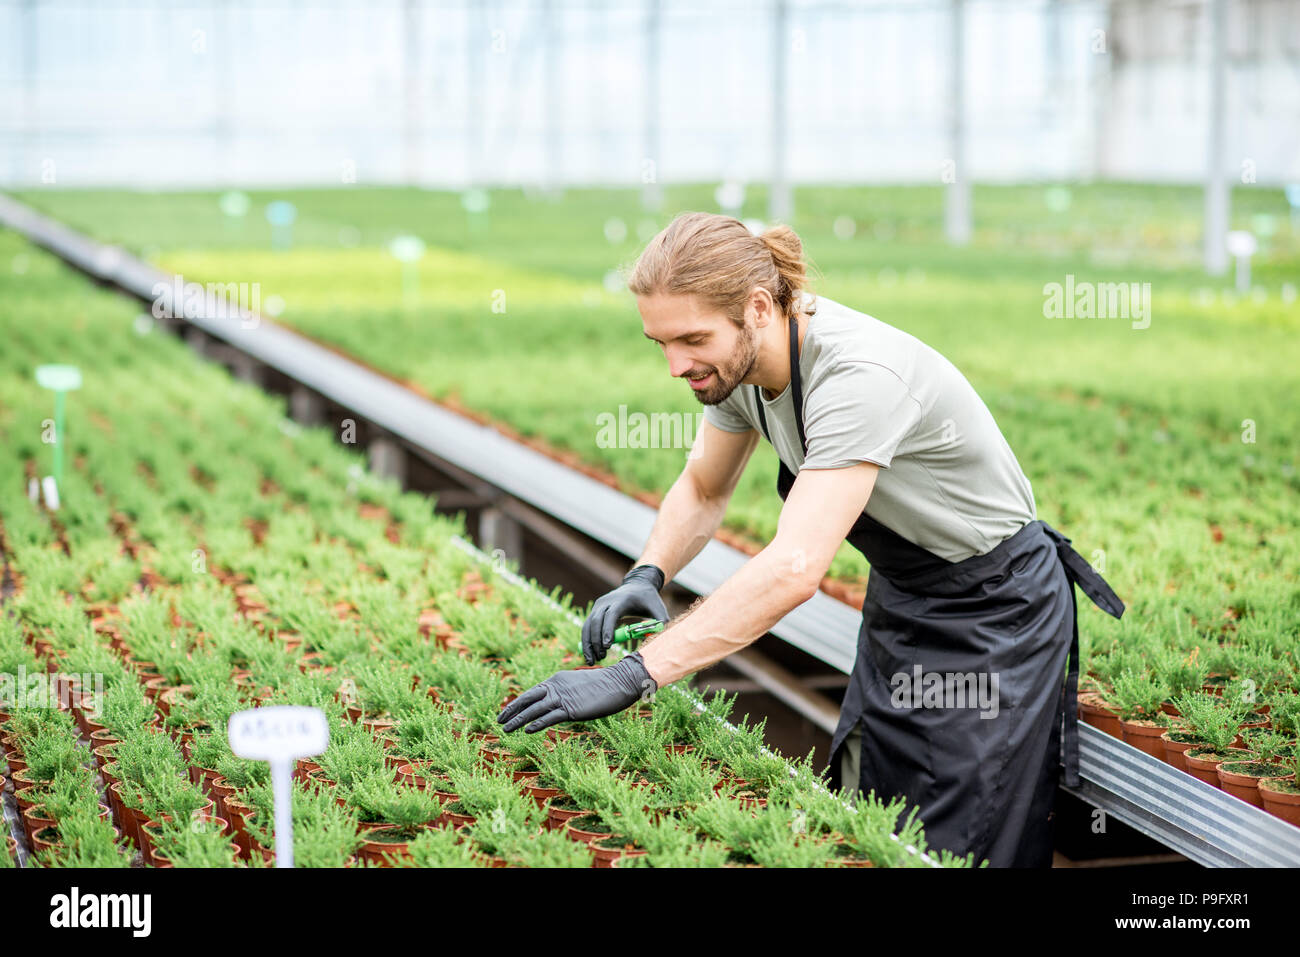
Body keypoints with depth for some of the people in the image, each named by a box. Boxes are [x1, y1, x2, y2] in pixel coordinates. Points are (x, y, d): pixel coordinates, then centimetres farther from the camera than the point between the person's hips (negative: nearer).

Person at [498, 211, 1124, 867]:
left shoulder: (858, 374, -35)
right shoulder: (739, 356, -9)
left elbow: (794, 568, -43)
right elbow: (702, 490, 9)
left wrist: (633, 677, -43)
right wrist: (647, 575, -12)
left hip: (993, 614, -8)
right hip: (900, 596, 8)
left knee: (954, 849, -5)